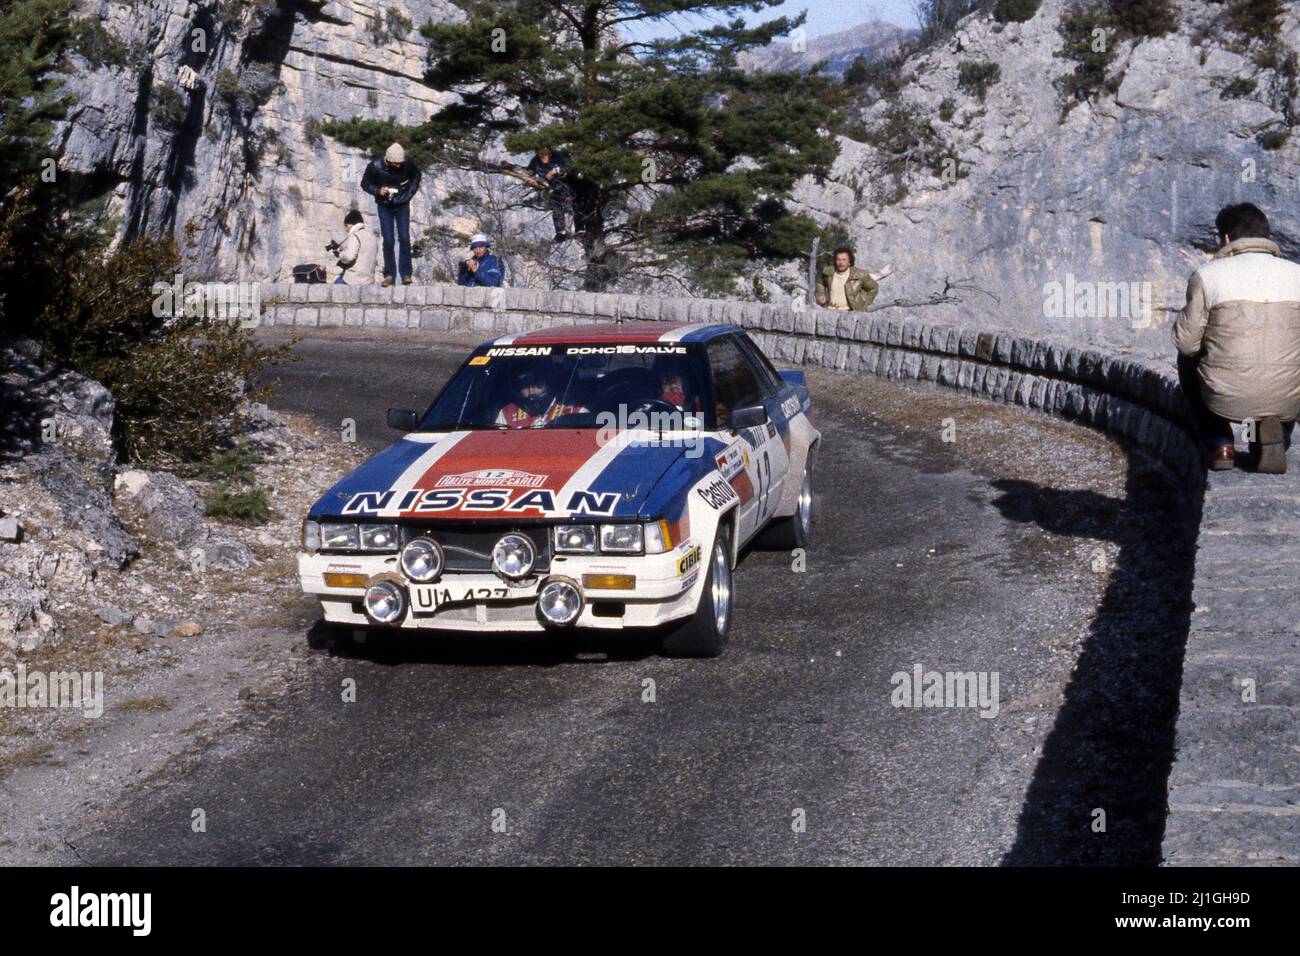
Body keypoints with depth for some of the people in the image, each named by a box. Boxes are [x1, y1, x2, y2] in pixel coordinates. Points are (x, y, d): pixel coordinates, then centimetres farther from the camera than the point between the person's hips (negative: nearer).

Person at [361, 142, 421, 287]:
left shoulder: (407, 165, -18)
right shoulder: (375, 166, -21)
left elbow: (416, 176, 5)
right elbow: (365, 183, -5)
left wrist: (410, 192, -4)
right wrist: (378, 191, -22)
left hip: (402, 205, 0)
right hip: (384, 207, 0)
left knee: (404, 238, -8)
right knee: (388, 241, -4)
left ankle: (406, 274, -4)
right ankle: (389, 274, 4)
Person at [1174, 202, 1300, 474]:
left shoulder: (1207, 275, -3)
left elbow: (1186, 342, 0)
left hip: (1227, 399, -2)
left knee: (1188, 358, 31)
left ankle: (1219, 446, 21)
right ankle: (1275, 438, 15)